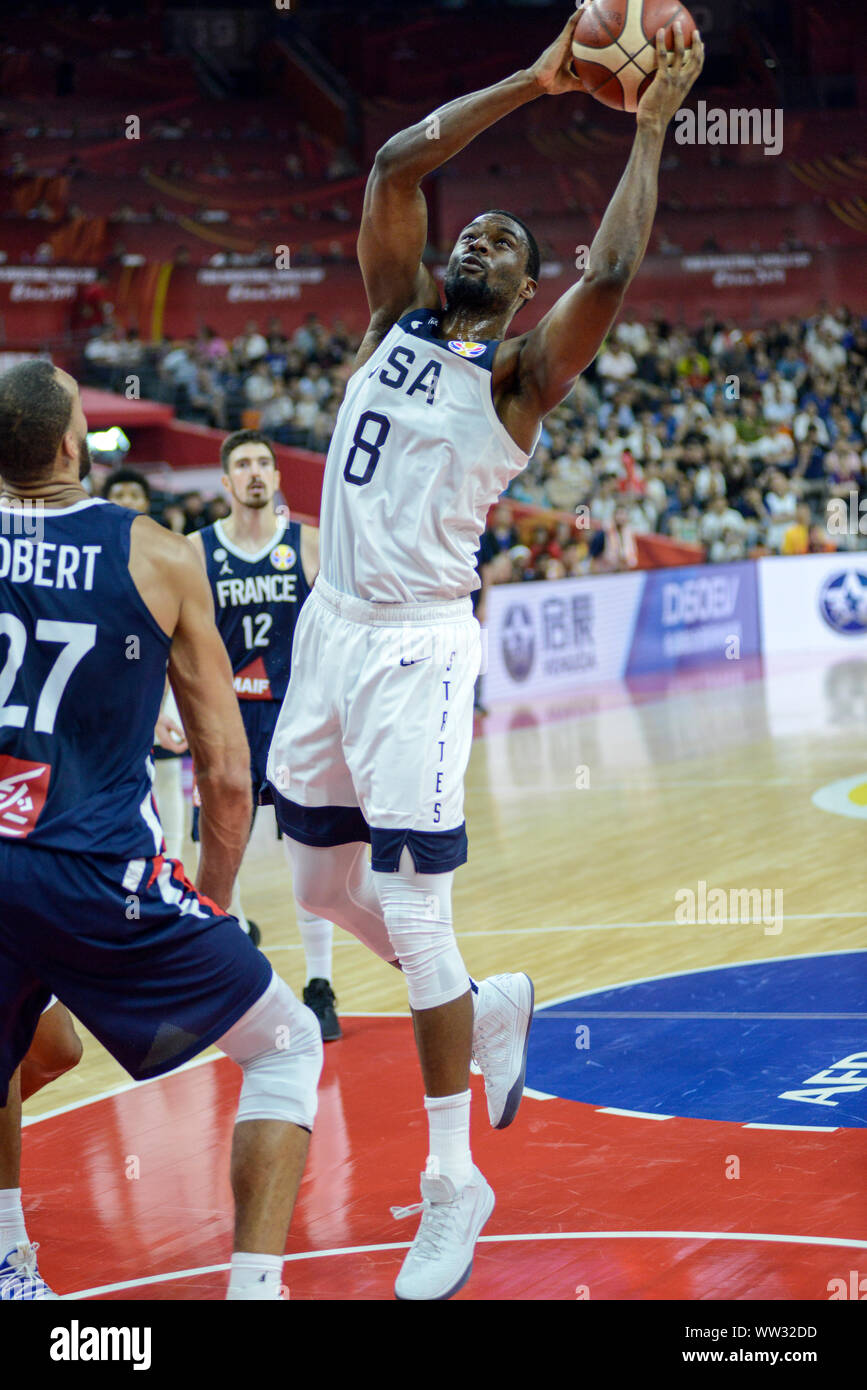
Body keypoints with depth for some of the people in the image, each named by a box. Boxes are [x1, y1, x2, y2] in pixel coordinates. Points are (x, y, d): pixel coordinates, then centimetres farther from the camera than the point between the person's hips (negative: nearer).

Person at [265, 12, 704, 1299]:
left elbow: (609, 273, -21)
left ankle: (455, 1181, 4)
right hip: (331, 626, 6)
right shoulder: (394, 318, 11)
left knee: (412, 911, -7)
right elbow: (396, 165, 2)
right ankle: (489, 1007, 38)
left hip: (418, 649, -6)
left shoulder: (519, 373, -4)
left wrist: (652, 125, -14)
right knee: (325, 884, 14)